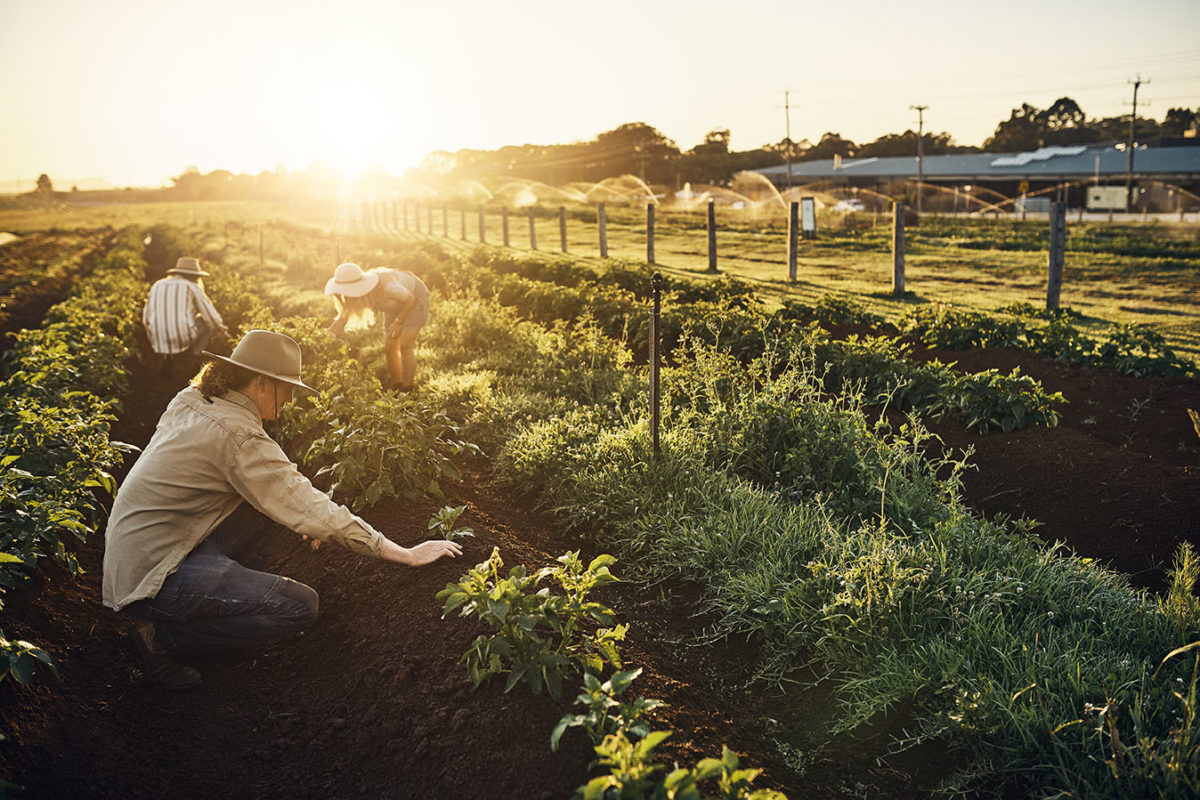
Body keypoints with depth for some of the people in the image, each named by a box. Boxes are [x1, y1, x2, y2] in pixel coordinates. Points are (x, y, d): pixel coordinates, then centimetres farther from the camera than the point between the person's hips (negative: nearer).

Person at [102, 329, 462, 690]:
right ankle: (164, 639, -5)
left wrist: (303, 515, 8)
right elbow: (309, 511, -24)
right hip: (150, 576, -9)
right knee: (300, 606, -14)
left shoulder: (190, 401, 4)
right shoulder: (238, 436, -23)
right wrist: (406, 554, -19)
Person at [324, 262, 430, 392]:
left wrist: (399, 322, -19)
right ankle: (396, 383, 23)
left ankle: (407, 388, -1)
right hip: (396, 304, 7)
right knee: (389, 347, 4)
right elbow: (341, 320, -15)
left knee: (405, 346, -13)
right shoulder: (354, 293, -21)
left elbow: (410, 299, -25)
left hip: (414, 299, -6)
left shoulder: (385, 285, -41)